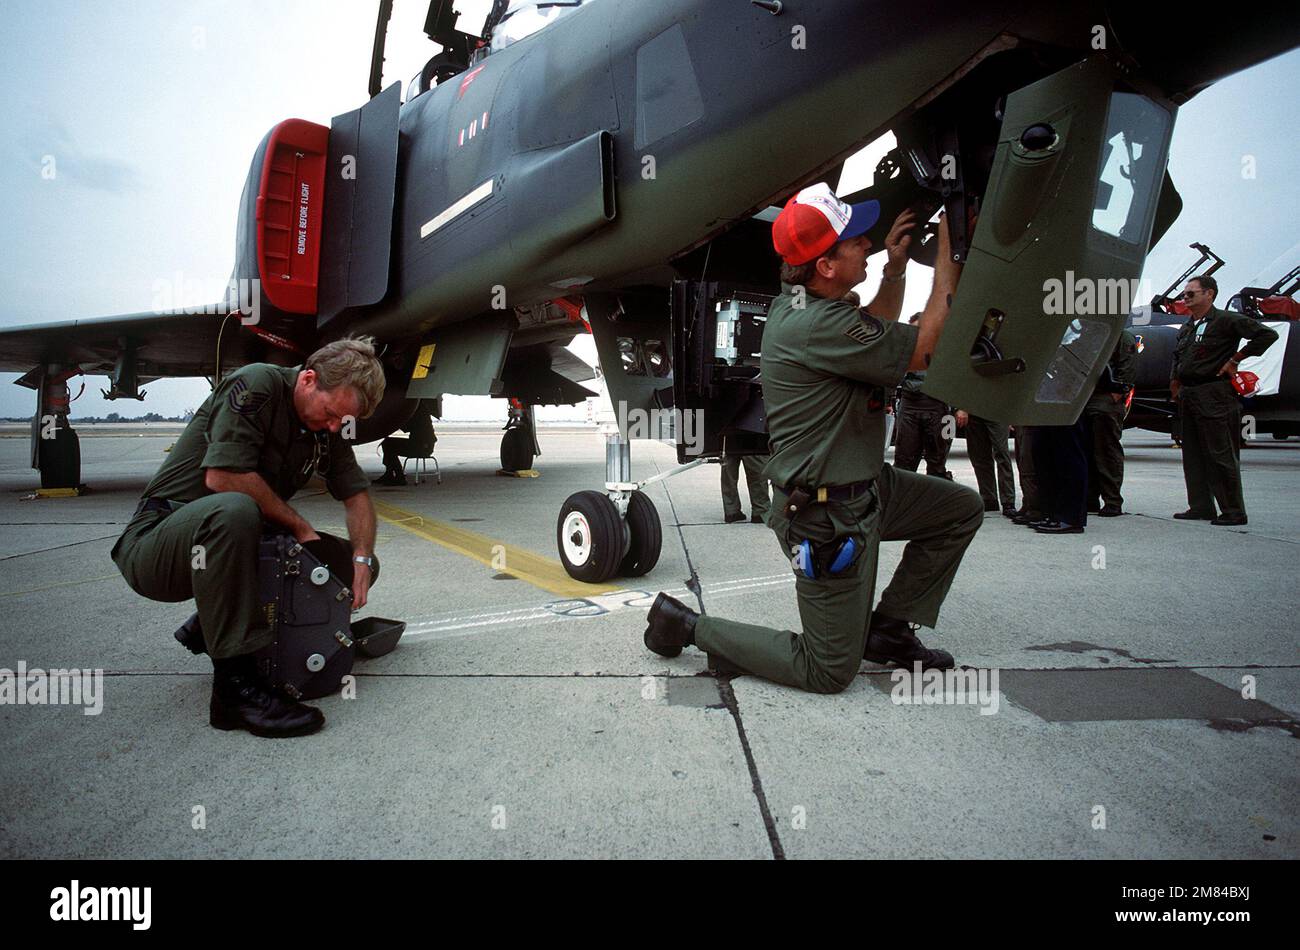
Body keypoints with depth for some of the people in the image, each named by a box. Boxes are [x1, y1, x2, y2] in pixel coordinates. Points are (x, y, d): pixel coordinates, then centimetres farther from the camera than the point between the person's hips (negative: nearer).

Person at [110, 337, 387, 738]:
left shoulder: (327, 425, 4)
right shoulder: (256, 385, -18)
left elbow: (357, 494, 8)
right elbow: (222, 476, -27)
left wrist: (361, 560, -8)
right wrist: (299, 526, -17)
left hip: (230, 539, 8)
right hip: (160, 540, -8)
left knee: (356, 563, 4)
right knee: (233, 510, -41)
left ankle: (213, 622, 10)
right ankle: (236, 684, -34)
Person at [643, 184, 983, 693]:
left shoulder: (793, 304, 4)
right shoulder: (816, 326, -27)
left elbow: (875, 330, 23)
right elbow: (925, 350, -17)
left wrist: (895, 268, 9)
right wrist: (947, 254, -8)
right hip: (828, 516, -10)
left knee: (962, 509, 17)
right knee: (829, 670, 2)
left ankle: (887, 627, 22)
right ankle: (687, 625, 10)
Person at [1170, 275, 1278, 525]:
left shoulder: (1226, 320, -6)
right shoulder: (1186, 328, 17)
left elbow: (1268, 335, -11)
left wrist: (1235, 359, -9)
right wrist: (1175, 386, 14)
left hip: (1214, 396, -8)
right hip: (1188, 397, 8)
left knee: (1222, 455, -6)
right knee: (1193, 455, 10)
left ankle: (1233, 511, 0)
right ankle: (1201, 507, 16)